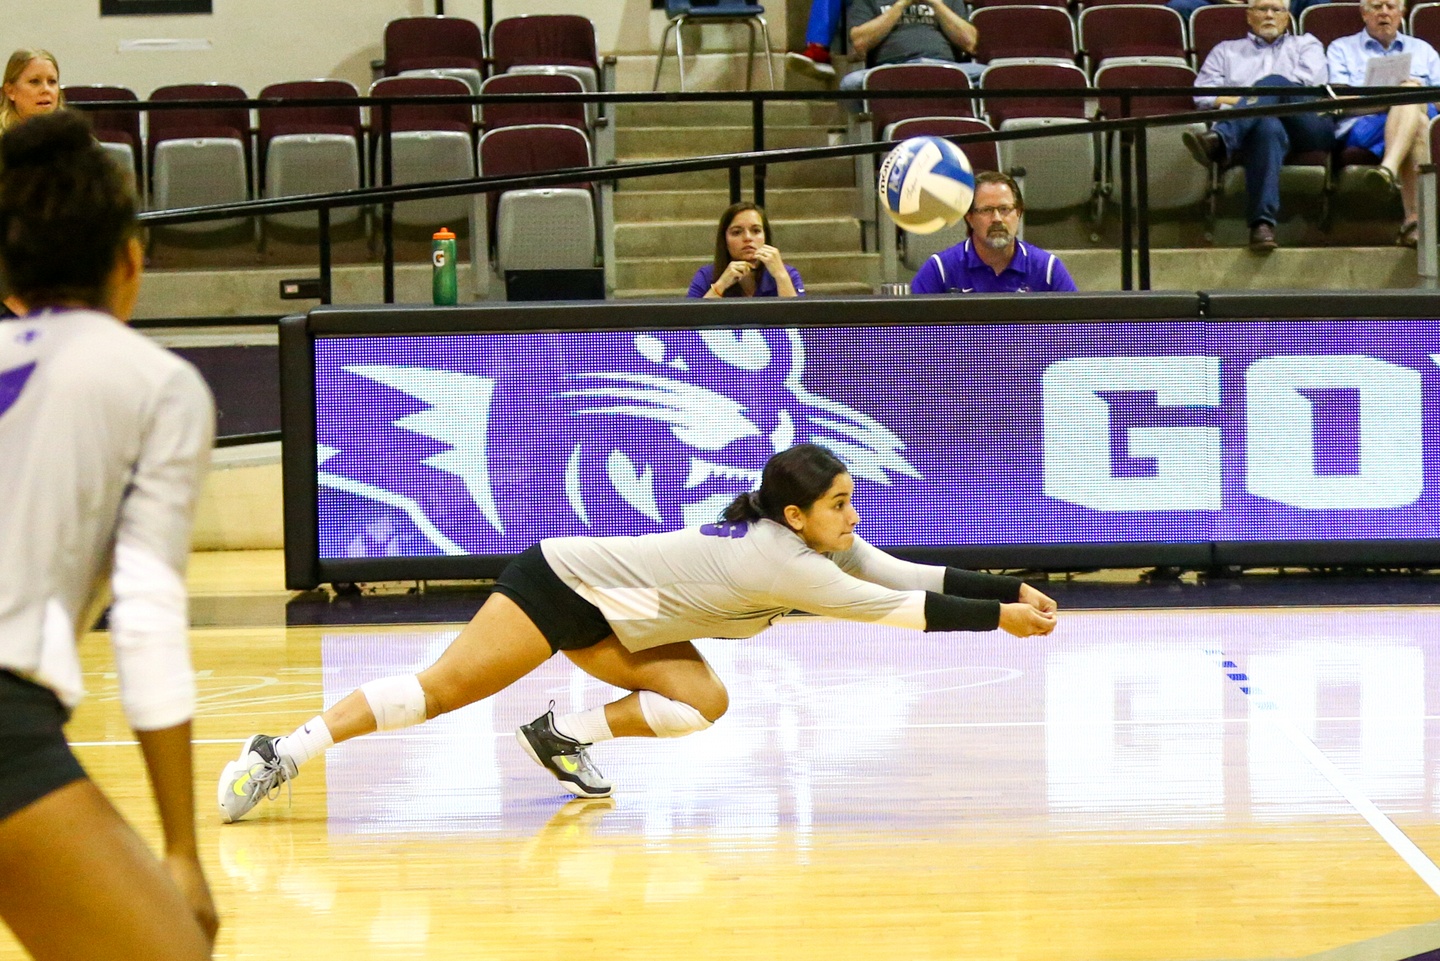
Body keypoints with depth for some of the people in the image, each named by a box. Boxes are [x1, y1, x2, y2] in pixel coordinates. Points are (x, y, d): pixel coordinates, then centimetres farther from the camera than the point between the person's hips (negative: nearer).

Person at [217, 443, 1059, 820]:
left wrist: (1015, 590, -6)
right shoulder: (783, 562, -24)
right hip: (562, 584, -9)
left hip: (611, 617, 9)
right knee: (442, 690, -15)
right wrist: (997, 618, -15)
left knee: (702, 702, -7)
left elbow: (916, 576, 1)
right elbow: (899, 609, -22)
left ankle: (564, 737, 2)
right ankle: (283, 754, -14)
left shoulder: (819, 545, 1)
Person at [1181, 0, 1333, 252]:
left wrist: (1254, 97, 4)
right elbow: (1203, 95, 17)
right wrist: (1246, 101, 0)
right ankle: (1263, 222, -59)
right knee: (1268, 127, -41)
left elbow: (1312, 82, 10)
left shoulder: (1306, 45, 32)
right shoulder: (1226, 51, 33)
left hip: (1307, 124, 0)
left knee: (1273, 83, -33)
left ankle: (1219, 139, -59)